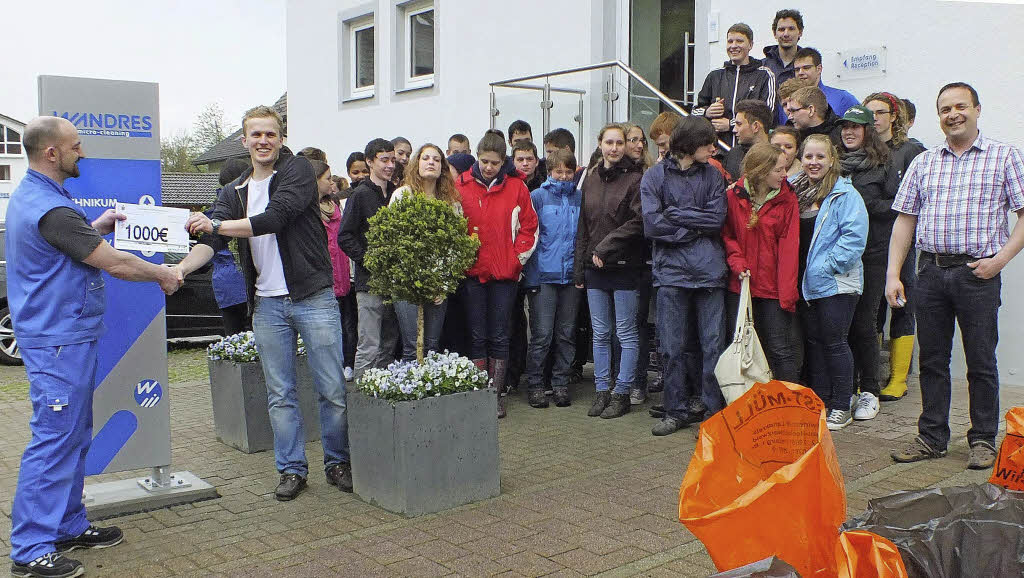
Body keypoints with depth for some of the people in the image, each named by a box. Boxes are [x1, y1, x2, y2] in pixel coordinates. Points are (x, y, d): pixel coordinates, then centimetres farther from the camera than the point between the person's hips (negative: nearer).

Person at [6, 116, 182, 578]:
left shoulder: (29, 196, 13)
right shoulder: (50, 209, -21)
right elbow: (114, 264, -20)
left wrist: (97, 227, 13)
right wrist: (164, 275, -5)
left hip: (65, 336, 11)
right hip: (59, 343, -11)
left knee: (74, 436, 16)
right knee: (53, 440, -5)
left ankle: (69, 526, 26)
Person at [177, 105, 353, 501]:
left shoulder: (297, 171, -3)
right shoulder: (234, 192, 13)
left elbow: (275, 218, -18)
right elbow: (211, 243, 3)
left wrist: (216, 224, -16)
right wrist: (179, 269, -15)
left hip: (313, 297, -4)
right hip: (267, 303, 4)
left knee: (333, 390, 1)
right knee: (280, 394, 9)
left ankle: (338, 463, 18)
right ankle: (292, 469, 21)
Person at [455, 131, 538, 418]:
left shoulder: (516, 187, 5)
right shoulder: (461, 186, 3)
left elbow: (529, 227, 8)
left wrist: (516, 258, -1)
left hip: (505, 274, 0)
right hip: (472, 272, 0)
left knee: (499, 336, 5)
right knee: (477, 335, 4)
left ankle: (497, 395, 13)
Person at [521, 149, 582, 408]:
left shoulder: (580, 198, 10)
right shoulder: (538, 196, 1)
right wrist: (530, 268, -6)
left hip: (571, 275, 3)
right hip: (543, 275, -3)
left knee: (567, 333, 8)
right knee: (542, 334, -3)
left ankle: (561, 384, 18)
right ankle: (535, 385, 7)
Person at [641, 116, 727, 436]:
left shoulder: (712, 175, 10)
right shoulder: (655, 176, 3)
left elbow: (718, 218, -3)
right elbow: (651, 224, -8)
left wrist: (675, 213, -6)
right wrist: (696, 226, -5)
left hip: (709, 270, 1)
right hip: (671, 270, -1)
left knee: (713, 343, 2)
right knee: (672, 346, 4)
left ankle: (712, 410, 12)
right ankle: (677, 411, 17)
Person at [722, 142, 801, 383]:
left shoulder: (787, 199, -1)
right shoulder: (733, 195, -1)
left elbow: (789, 246, -5)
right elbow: (726, 234, 7)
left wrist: (787, 291, -11)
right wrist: (737, 263, -10)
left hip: (773, 289, -1)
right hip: (739, 285, 1)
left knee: (781, 350, 0)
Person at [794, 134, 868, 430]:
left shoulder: (845, 194, -9)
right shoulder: (799, 192, 11)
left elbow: (854, 236, -17)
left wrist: (828, 265, -17)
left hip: (837, 283, -6)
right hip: (808, 283, 7)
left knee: (834, 342, -2)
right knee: (814, 340, 12)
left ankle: (841, 408, 9)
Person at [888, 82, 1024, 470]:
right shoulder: (923, 162, 12)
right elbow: (905, 219, 10)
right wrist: (893, 274, 3)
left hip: (977, 272, -3)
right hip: (931, 272, 3)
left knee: (981, 361, 4)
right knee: (932, 360, 9)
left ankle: (983, 440, 17)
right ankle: (932, 438, 20)